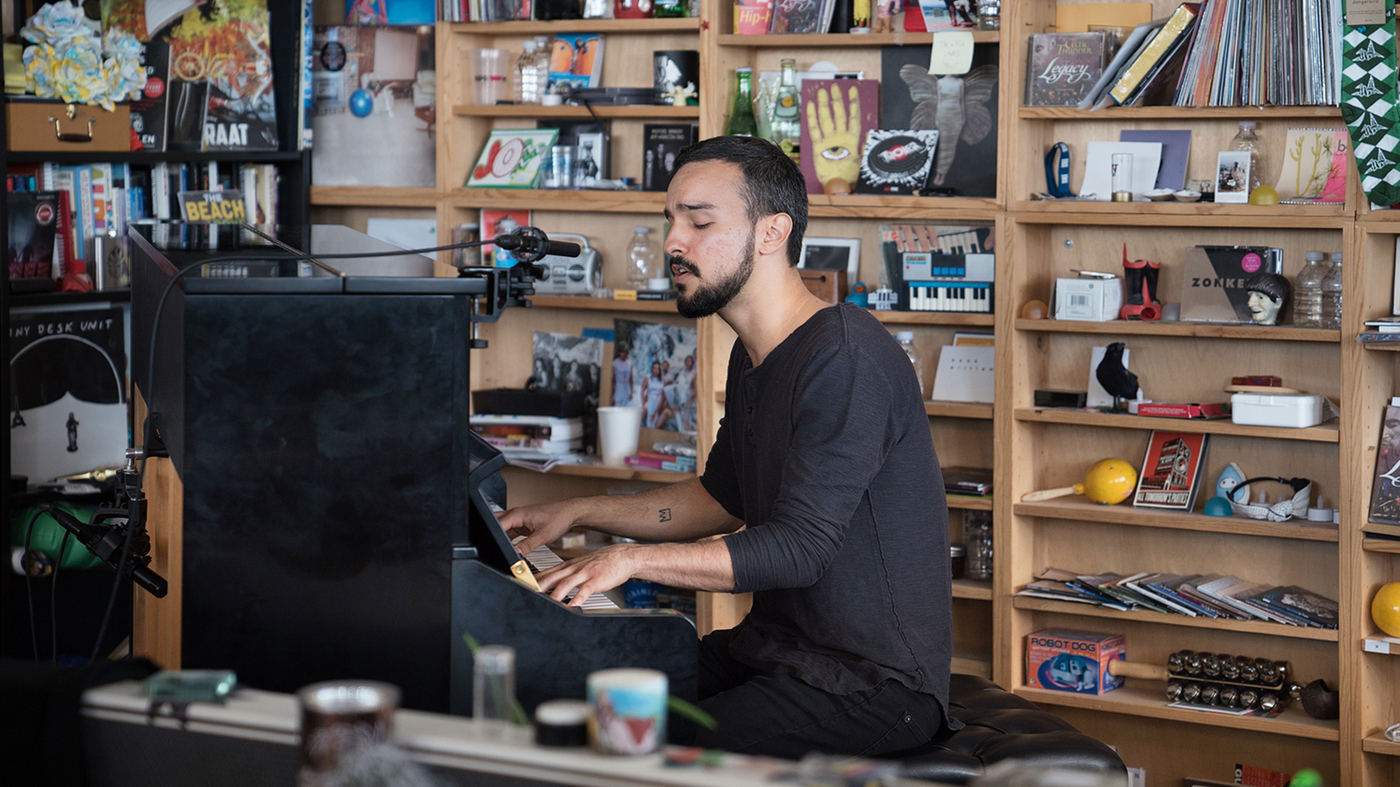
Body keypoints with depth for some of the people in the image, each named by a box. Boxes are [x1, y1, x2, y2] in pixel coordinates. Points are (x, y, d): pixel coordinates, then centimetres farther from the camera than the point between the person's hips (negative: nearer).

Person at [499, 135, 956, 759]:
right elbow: (723, 498, 26)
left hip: (873, 683, -9)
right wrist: (577, 514, 17)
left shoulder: (847, 358, -20)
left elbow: (798, 549, -25)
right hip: (773, 648, 9)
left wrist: (634, 558, -29)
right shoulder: (752, 358, 12)